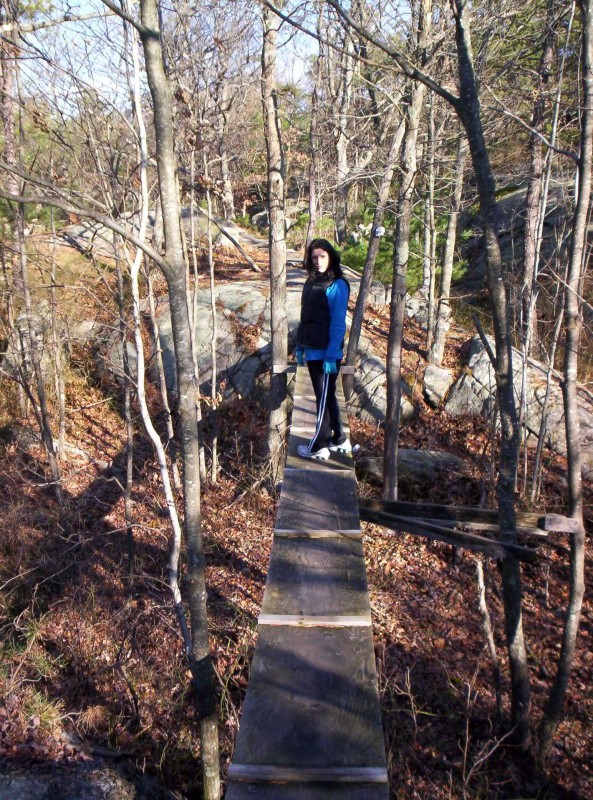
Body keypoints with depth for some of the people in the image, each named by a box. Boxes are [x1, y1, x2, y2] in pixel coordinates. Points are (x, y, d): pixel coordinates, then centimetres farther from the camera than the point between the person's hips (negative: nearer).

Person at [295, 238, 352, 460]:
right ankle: (339, 440, 27)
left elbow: (338, 324, -16)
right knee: (326, 397, 15)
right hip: (312, 351, 8)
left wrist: (331, 355, -19)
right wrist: (300, 346, 15)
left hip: (326, 353, -8)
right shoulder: (311, 282, 11)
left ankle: (318, 447, 12)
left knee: (324, 399, 2)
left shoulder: (337, 285, -12)